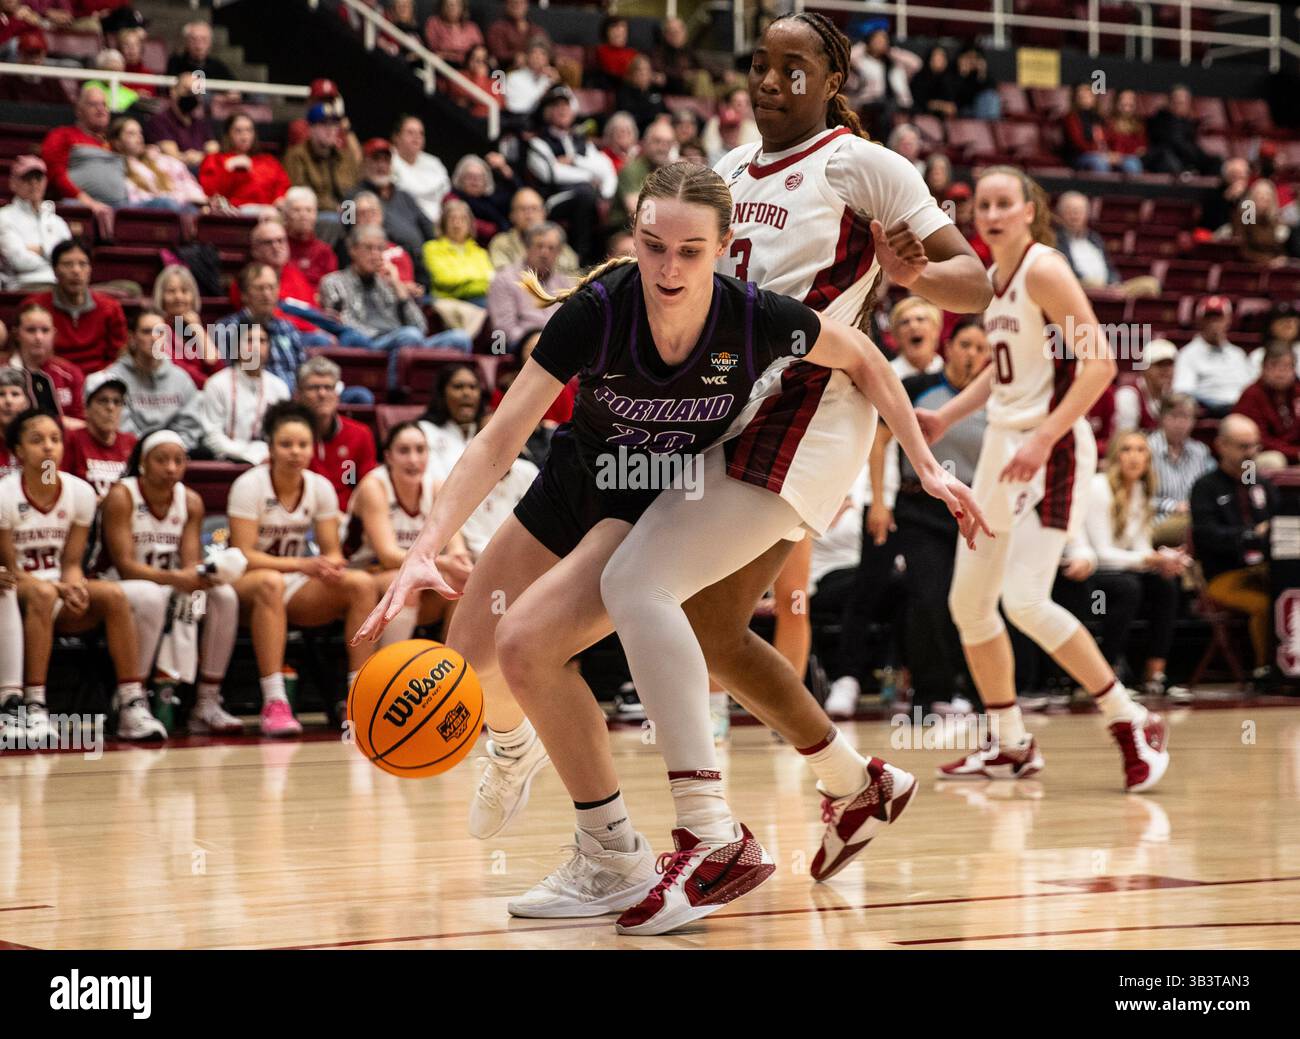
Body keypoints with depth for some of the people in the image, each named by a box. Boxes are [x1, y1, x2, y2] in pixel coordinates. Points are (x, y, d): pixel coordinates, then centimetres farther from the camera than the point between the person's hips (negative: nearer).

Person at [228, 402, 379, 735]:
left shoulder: (320, 487, 1)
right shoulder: (249, 485, -13)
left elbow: (332, 553, 2)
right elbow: (243, 556, -20)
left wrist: (329, 567, -24)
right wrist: (302, 564, -30)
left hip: (297, 589, 5)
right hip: (246, 586, -5)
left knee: (361, 583, -20)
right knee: (270, 583, -40)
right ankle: (274, 703, -45)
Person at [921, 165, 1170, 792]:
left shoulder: (1043, 270, -13)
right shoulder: (993, 277, 12)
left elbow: (1099, 364, -20)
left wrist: (1044, 438, -27)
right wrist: (945, 417, 16)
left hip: (1050, 450, -9)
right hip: (1003, 446, 9)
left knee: (1025, 600, -19)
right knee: (968, 603, 10)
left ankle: (1132, 724, -7)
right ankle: (1011, 747, 22)